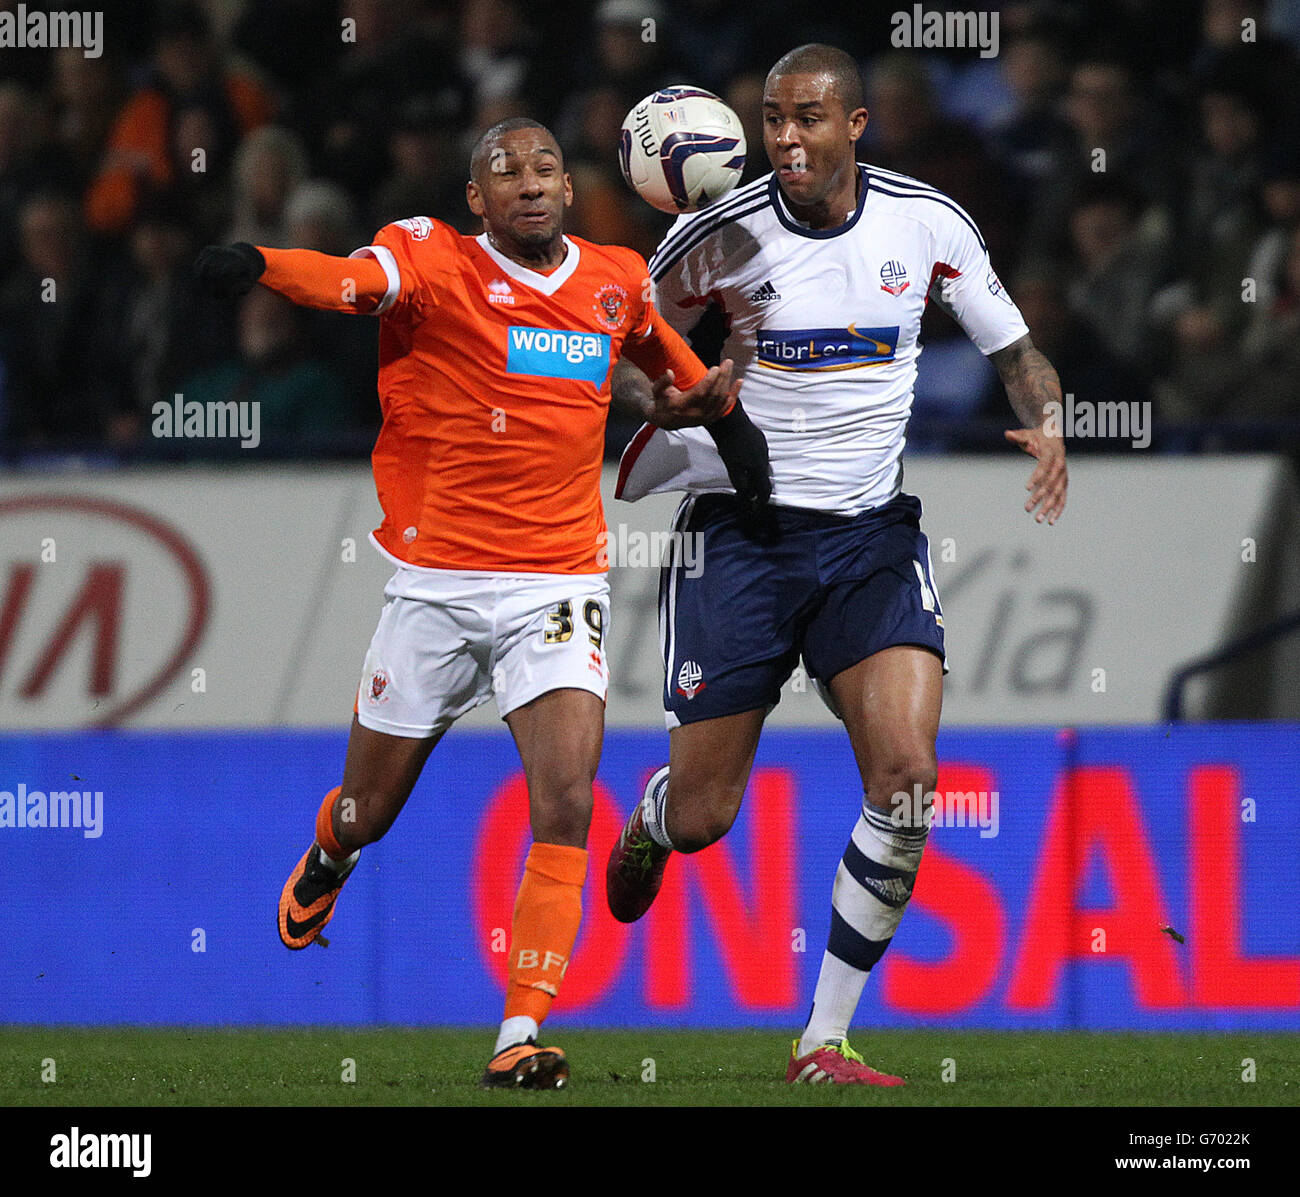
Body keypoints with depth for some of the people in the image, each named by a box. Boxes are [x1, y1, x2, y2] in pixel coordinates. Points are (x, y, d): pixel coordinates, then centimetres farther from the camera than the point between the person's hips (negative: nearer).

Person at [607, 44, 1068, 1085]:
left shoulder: (928, 223, -2)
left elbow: (1016, 351, 9)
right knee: (703, 817, 0)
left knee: (907, 775, -19)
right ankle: (648, 827, 42)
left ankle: (825, 1040, -9)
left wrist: (1047, 423, -11)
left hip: (872, 532, 1)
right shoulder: (722, 237, -8)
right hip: (739, 531, -1)